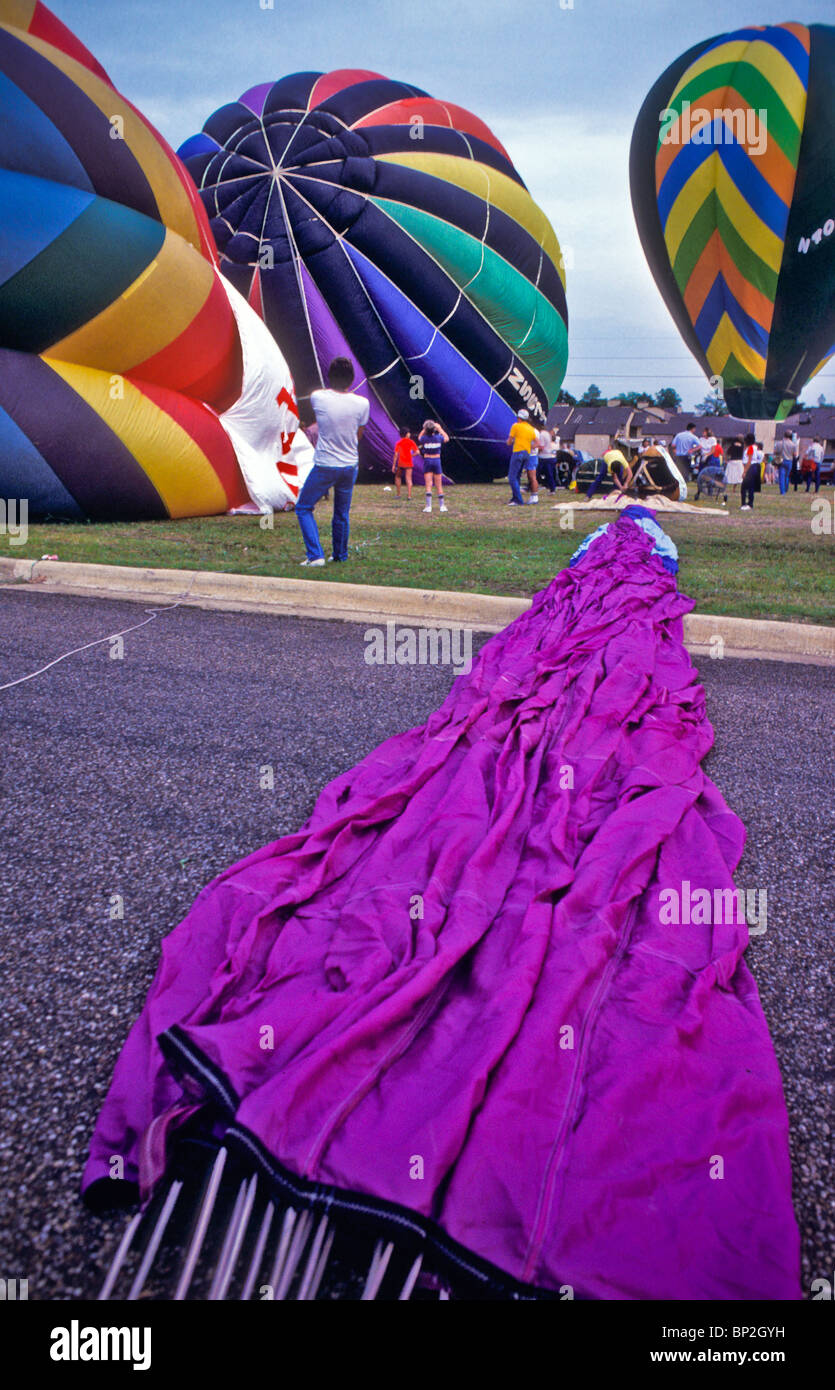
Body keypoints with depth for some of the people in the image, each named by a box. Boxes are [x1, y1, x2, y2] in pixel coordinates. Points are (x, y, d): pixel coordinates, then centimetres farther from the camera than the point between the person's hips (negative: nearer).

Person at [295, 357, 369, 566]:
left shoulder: (317, 397, -12)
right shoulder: (362, 403, -7)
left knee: (303, 508, 11)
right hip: (350, 466, 3)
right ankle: (340, 556, 29)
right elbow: (359, 435, 7)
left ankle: (316, 555, -1)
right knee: (342, 513, 19)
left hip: (324, 466, -3)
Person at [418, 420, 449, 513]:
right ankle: (442, 506, 12)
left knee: (428, 485, -2)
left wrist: (424, 430, 18)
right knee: (439, 485, 8)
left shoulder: (424, 438, -10)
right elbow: (447, 438, 17)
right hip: (437, 461, 1)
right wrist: (440, 429, 23)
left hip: (427, 461, -1)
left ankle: (428, 506, -10)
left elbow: (419, 439, 16)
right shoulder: (438, 438, -6)